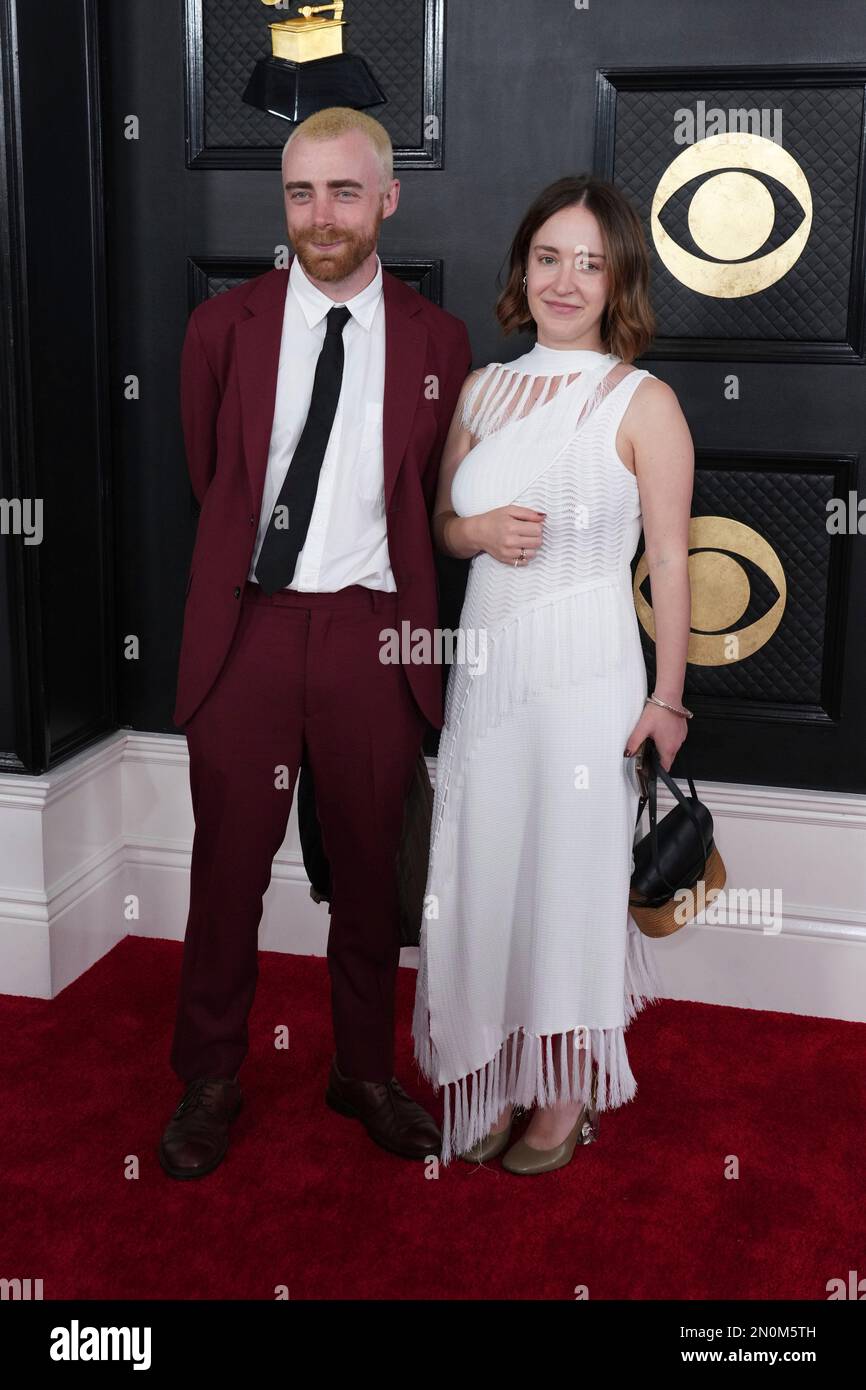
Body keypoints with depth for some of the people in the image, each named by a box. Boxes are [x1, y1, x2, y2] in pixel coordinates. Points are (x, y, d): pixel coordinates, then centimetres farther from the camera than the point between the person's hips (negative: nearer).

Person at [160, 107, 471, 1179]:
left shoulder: (436, 342, 4)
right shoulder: (223, 327, 4)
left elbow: (436, 502, 10)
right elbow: (209, 480, 13)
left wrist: (379, 572, 7)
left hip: (374, 635, 1)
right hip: (247, 629, 0)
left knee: (370, 866, 11)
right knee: (228, 864, 6)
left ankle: (365, 1072, 30)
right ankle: (210, 1082, 24)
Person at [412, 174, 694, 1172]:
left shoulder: (643, 404, -7)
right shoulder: (482, 389, 7)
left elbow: (670, 562, -6)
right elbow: (442, 524, 15)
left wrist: (667, 699, -8)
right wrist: (482, 532, -7)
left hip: (587, 668, -4)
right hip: (486, 659, 5)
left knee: (570, 867, 6)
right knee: (483, 867, 9)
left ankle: (568, 1091, 26)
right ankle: (498, 1077, 27)